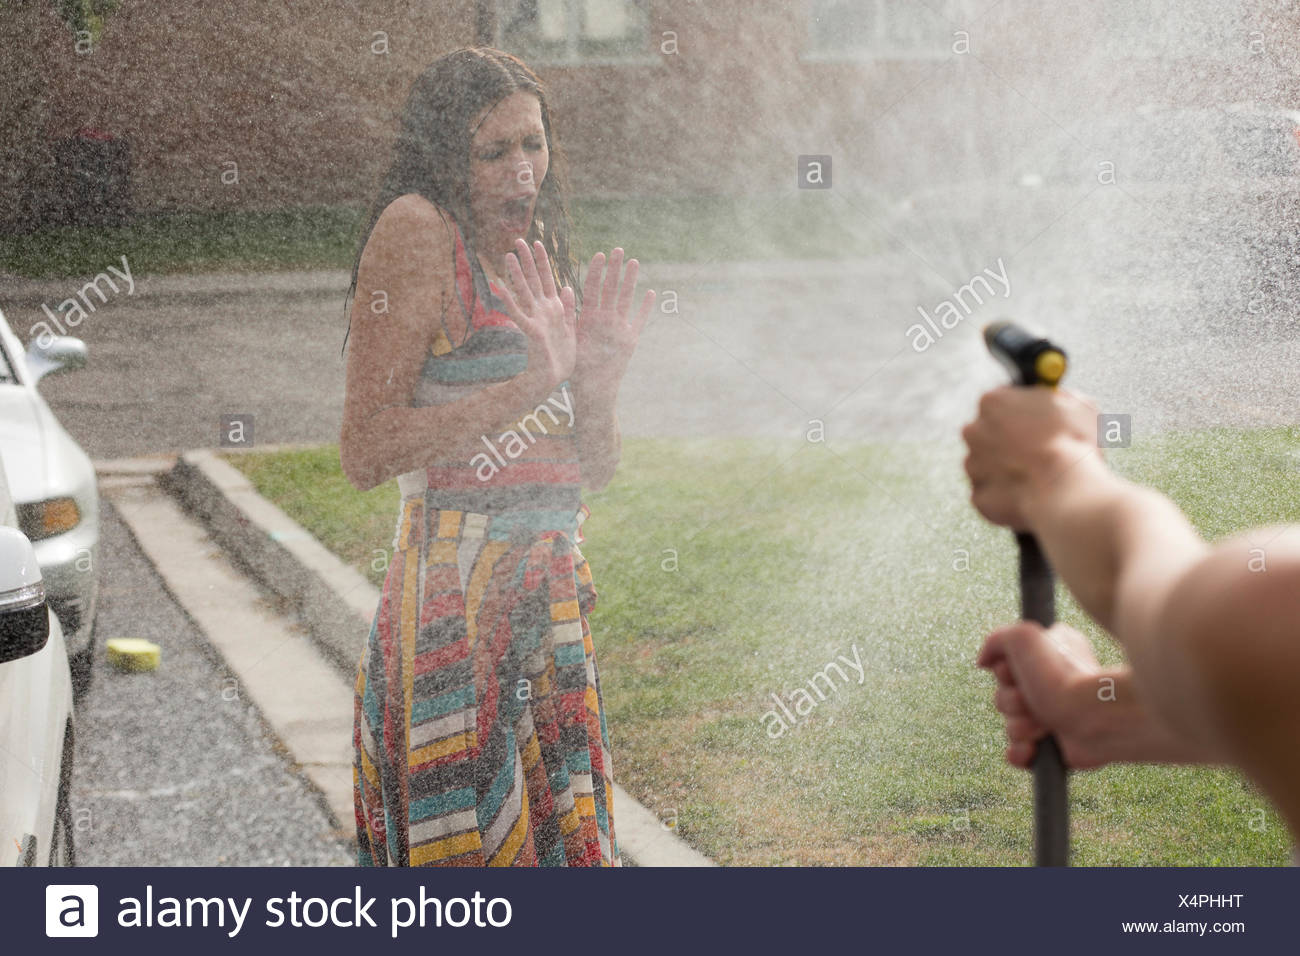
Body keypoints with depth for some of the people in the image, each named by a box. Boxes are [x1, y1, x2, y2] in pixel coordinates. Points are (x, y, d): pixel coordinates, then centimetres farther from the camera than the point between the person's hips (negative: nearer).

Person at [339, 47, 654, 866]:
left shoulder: (538, 254, 15)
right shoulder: (417, 231, -7)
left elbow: (597, 469, 16)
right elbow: (366, 453, -15)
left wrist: (601, 376, -3)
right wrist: (533, 382, -17)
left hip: (553, 598, 7)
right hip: (460, 604, -7)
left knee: (561, 839, 10)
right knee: (469, 840, -6)